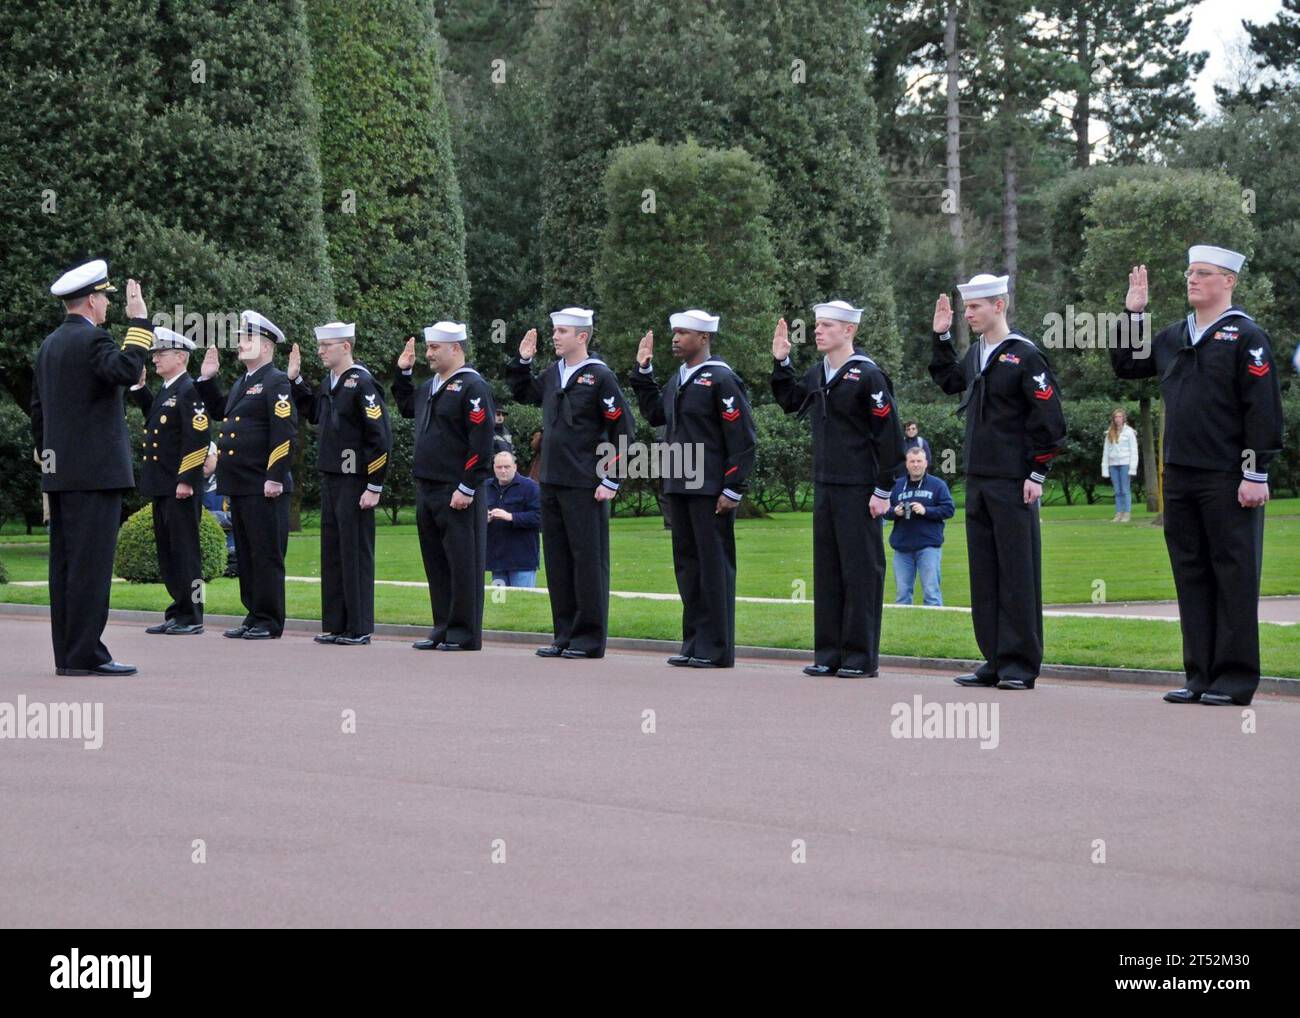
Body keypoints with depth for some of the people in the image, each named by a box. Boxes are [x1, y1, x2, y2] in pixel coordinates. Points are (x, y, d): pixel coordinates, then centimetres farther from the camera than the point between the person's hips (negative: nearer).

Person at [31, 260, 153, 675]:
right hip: (95, 470, -9)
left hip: (59, 471, 9)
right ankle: (85, 654, -10)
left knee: (65, 564, 9)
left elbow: (38, 411, 19)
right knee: (91, 563, -8)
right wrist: (138, 321, -23)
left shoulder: (48, 345, 16)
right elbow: (125, 370, -31)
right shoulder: (92, 339, -11)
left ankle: (66, 655, 11)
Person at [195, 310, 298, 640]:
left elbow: (285, 433, -17)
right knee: (245, 555, 12)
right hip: (239, 486, 9)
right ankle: (254, 617, 19)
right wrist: (207, 379, 19)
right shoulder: (243, 382, 19)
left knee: (266, 556, -4)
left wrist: (275, 478, -21)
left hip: (263, 488, -9)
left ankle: (269, 622, 0)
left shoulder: (276, 382, -10)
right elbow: (220, 411, 30)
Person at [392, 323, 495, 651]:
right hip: (427, 489, 9)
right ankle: (443, 630, 19)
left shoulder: (473, 387, -10)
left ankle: (465, 635, 1)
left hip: (457, 495, -9)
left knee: (463, 564, -4)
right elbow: (406, 408, 37)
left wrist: (467, 488, -19)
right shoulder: (430, 387, 16)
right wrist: (403, 373, 24)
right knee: (436, 563, 12)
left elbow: (481, 442, -16)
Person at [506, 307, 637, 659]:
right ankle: (564, 635, 17)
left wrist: (611, 481, -11)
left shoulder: (599, 377, -8)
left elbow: (624, 431, -8)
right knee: (557, 561, 10)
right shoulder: (553, 375, 12)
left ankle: (590, 639, 3)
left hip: (585, 488, -7)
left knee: (588, 560, -2)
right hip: (551, 484, 7)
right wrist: (523, 360, 14)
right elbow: (521, 393, 31)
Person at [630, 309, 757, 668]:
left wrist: (734, 490, -16)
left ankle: (716, 649, 1)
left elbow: (743, 438, -13)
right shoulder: (678, 379, 14)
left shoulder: (721, 379, -10)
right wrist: (643, 371, 17)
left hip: (711, 490, -8)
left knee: (714, 565, -3)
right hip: (679, 487, 8)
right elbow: (655, 413, 23)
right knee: (687, 563, 12)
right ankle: (694, 643, 19)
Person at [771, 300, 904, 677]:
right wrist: (781, 363, 17)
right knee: (826, 569, 10)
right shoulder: (816, 374, 10)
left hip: (858, 489, -7)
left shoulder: (867, 375, -11)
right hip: (824, 487, 8)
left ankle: (862, 656, 2)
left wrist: (883, 490, -13)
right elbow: (790, 402, 30)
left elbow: (889, 435, -11)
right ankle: (829, 653, 17)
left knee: (861, 569, -2)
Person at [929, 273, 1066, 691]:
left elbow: (1050, 419, -11)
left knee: (1018, 573, -3)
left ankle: (1020, 664, 0)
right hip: (978, 479, 8)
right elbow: (949, 381, 32)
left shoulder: (1025, 355, -9)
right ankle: (994, 660, 15)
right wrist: (941, 337, 20)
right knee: (984, 573, 9)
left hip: (1013, 483, -8)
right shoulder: (975, 353, 12)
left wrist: (1037, 474, -13)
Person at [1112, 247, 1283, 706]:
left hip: (1228, 480, -7)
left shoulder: (1246, 337, -6)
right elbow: (1125, 365, 25)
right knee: (1191, 576, 9)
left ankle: (1235, 678, 2)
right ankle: (1200, 675, 15)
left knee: (1234, 577, -2)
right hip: (1179, 478, 7)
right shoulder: (1173, 337, 13)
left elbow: (1264, 411, -11)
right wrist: (1133, 314, 15)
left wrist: (1256, 473, -15)